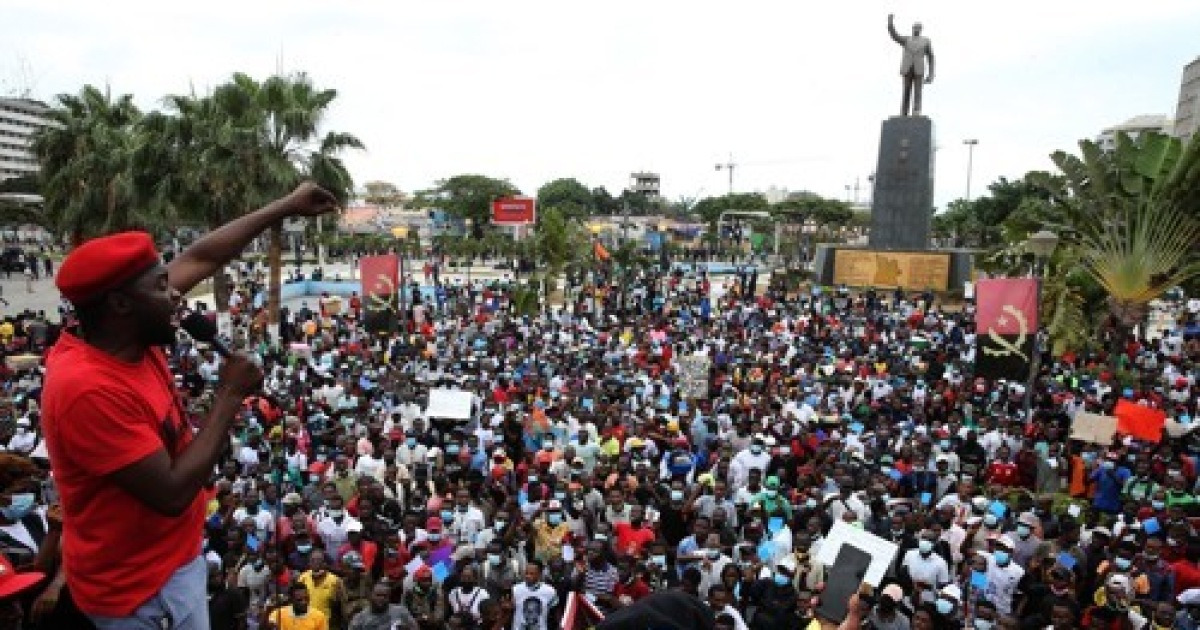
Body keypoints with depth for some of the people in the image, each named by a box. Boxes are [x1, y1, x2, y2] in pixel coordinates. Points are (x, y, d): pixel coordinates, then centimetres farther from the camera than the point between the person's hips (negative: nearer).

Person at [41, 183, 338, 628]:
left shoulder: (132, 338, -8)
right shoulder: (87, 388, -32)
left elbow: (201, 258, 1)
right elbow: (173, 494, -31)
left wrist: (286, 207, 4)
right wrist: (230, 395, -24)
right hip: (137, 587, -8)